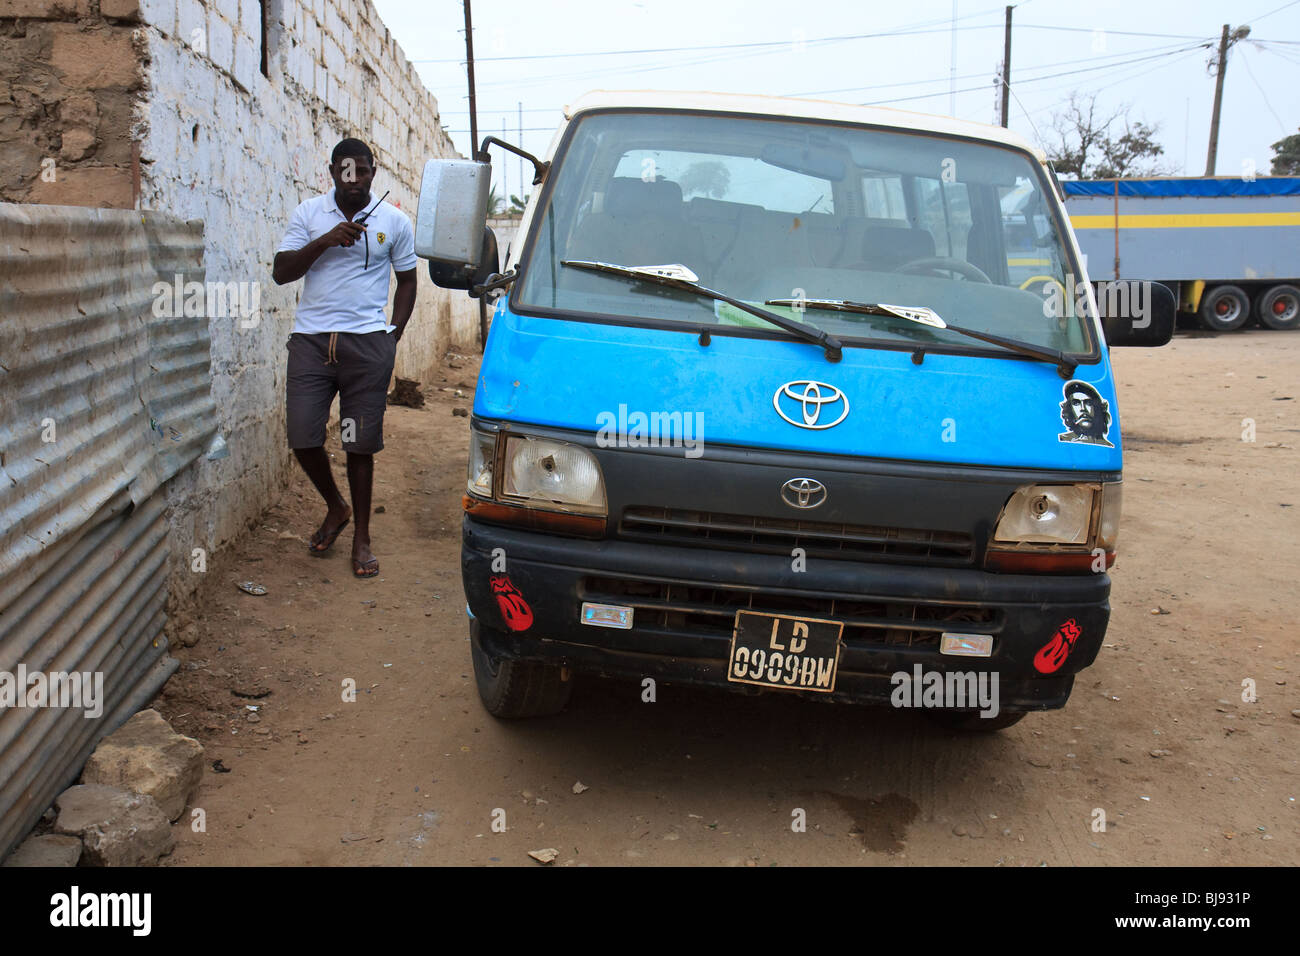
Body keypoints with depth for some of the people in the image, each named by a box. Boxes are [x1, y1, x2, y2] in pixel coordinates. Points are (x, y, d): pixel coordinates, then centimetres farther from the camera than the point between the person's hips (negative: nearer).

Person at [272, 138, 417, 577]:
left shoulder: (395, 222, 6)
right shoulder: (309, 214, 6)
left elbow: (407, 279, 16)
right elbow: (280, 273, 1)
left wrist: (395, 334, 6)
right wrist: (326, 241, -13)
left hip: (367, 343, -1)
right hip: (310, 340, 1)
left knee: (360, 444, 2)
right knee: (303, 438, -3)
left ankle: (361, 536, 16)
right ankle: (335, 507, 26)